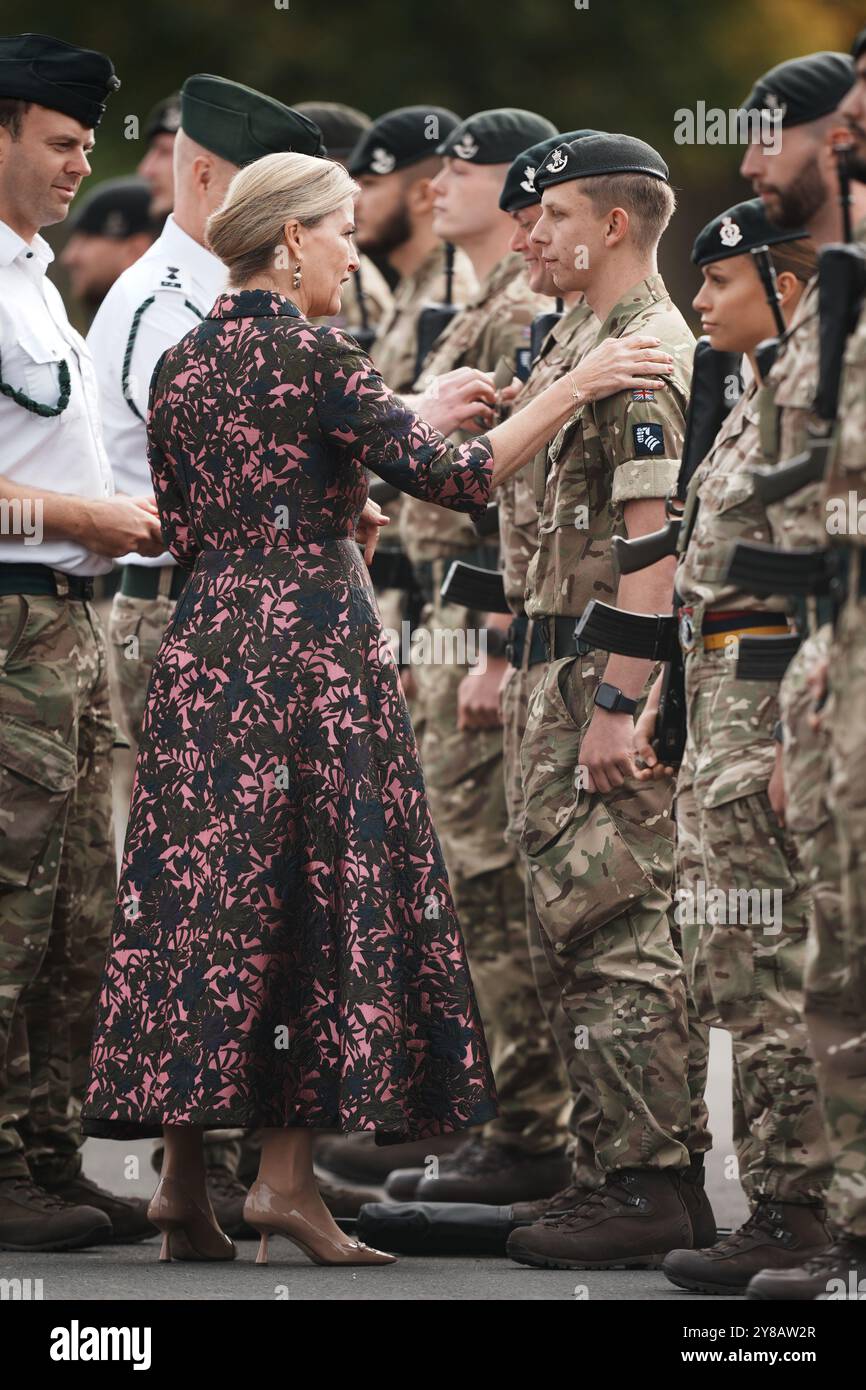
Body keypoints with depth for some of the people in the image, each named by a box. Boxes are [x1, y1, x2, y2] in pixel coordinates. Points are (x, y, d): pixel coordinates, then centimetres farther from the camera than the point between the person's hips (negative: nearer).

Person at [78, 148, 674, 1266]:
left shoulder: (180, 365, 12)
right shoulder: (310, 355, -9)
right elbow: (454, 474, -15)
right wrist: (574, 387, -10)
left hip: (204, 648, 7)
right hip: (311, 643, -7)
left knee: (195, 902, 6)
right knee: (316, 894, -2)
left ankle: (183, 1176, 4)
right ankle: (285, 1176, -6)